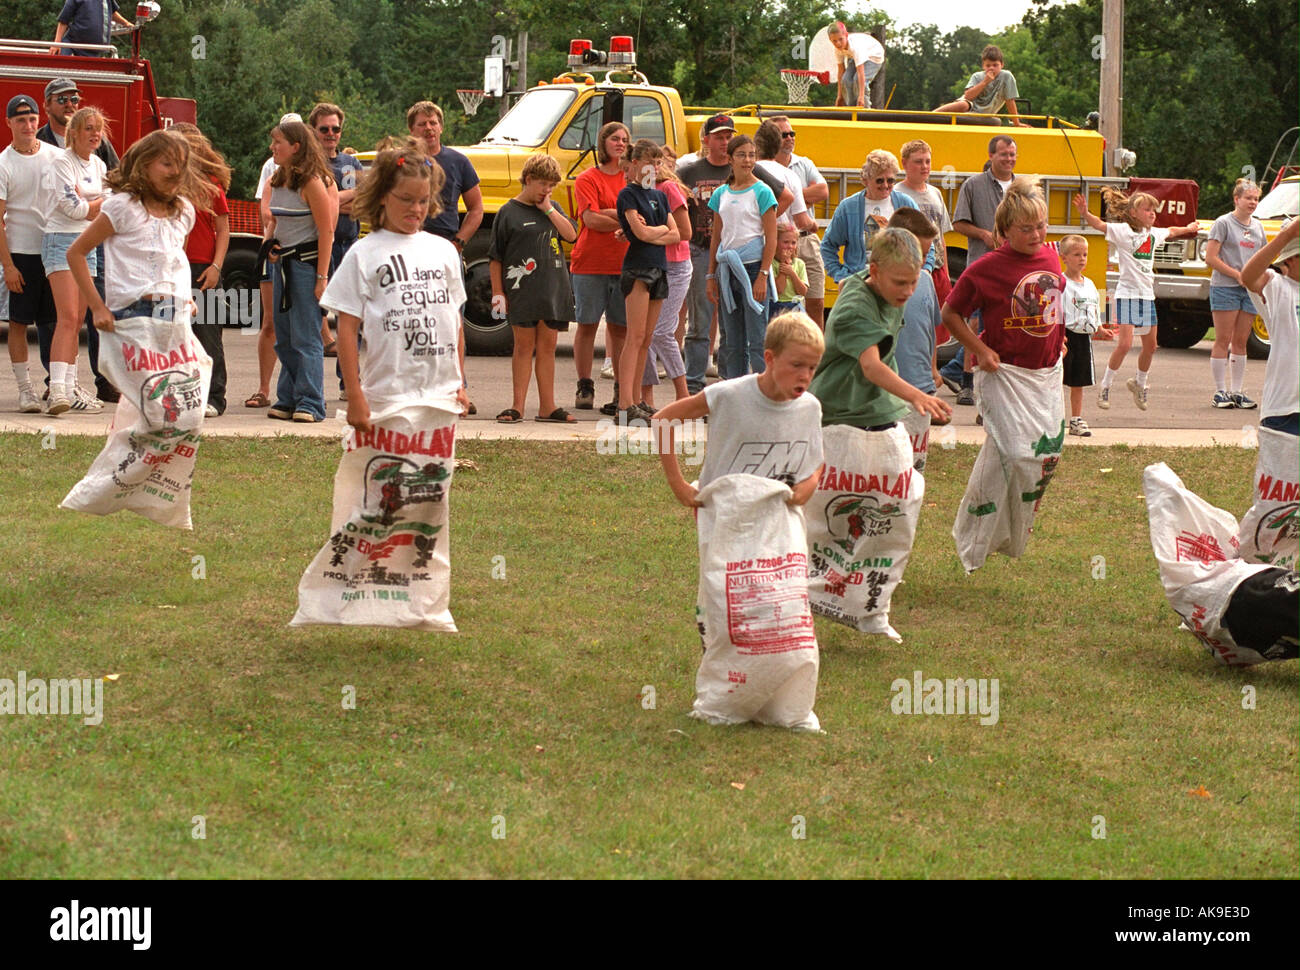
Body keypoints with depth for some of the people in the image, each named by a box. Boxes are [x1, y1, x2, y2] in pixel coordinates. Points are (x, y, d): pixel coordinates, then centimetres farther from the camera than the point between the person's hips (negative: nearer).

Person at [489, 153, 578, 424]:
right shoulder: (509, 212, 0)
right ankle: (517, 407, 2)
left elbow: (571, 235, -1)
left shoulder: (553, 208, 13)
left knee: (547, 347, 7)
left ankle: (547, 406, 11)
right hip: (522, 290, -4)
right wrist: (497, 292, -4)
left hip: (553, 288, 4)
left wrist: (548, 209, -4)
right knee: (524, 346, -2)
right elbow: (495, 257, 1)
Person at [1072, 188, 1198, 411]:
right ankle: (1105, 387, -1)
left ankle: (1140, 383, 32)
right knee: (1125, 344, -14)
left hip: (1147, 294, 7)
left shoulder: (1154, 233, 12)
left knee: (1150, 346, 10)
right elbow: (1099, 224, -22)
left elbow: (1171, 232, 34)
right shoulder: (1122, 231, -8)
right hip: (1127, 293, -7)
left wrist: (1187, 229, 50)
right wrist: (1085, 214, -41)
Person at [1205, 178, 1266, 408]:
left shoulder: (1257, 226, 14)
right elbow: (1211, 258, -10)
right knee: (1223, 340, -4)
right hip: (1225, 288, -5)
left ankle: (1237, 391, 11)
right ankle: (1220, 392, -1)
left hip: (1249, 290, 6)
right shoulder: (1223, 223, -4)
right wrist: (1237, 275, -13)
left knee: (1241, 342, 7)